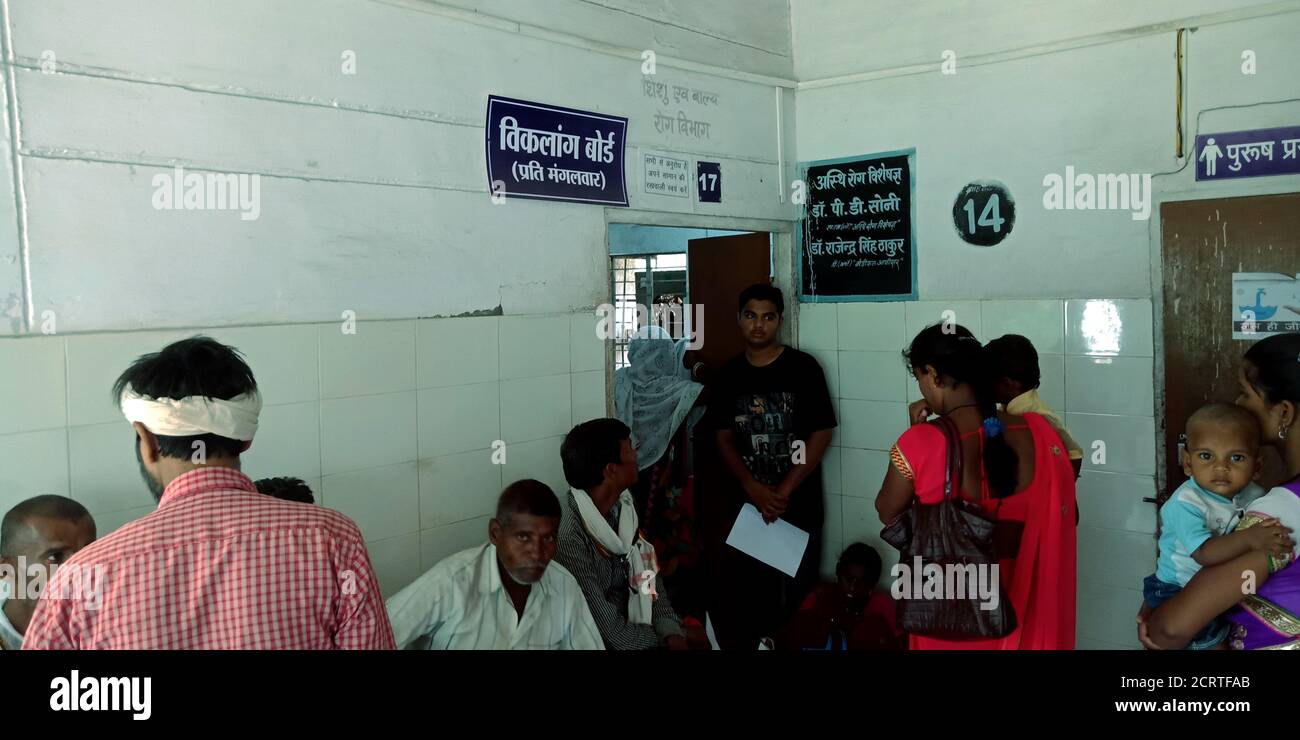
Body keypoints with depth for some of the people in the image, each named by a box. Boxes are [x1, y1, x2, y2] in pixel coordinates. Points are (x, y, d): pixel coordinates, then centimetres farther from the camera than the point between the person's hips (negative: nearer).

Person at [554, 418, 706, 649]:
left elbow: (646, 571, 5)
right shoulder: (568, 537, -28)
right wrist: (677, 637, -10)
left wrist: (670, 628, -10)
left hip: (626, 618, 7)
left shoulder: (620, 505, -3)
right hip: (596, 642, -7)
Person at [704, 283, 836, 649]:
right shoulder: (727, 375, 6)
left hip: (798, 501, -2)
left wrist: (783, 491, -12)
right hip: (744, 498, 2)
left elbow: (821, 435, -7)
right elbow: (724, 438, 4)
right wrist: (754, 489, -10)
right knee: (738, 585, 0)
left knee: (794, 588, 2)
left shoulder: (803, 367, -4)